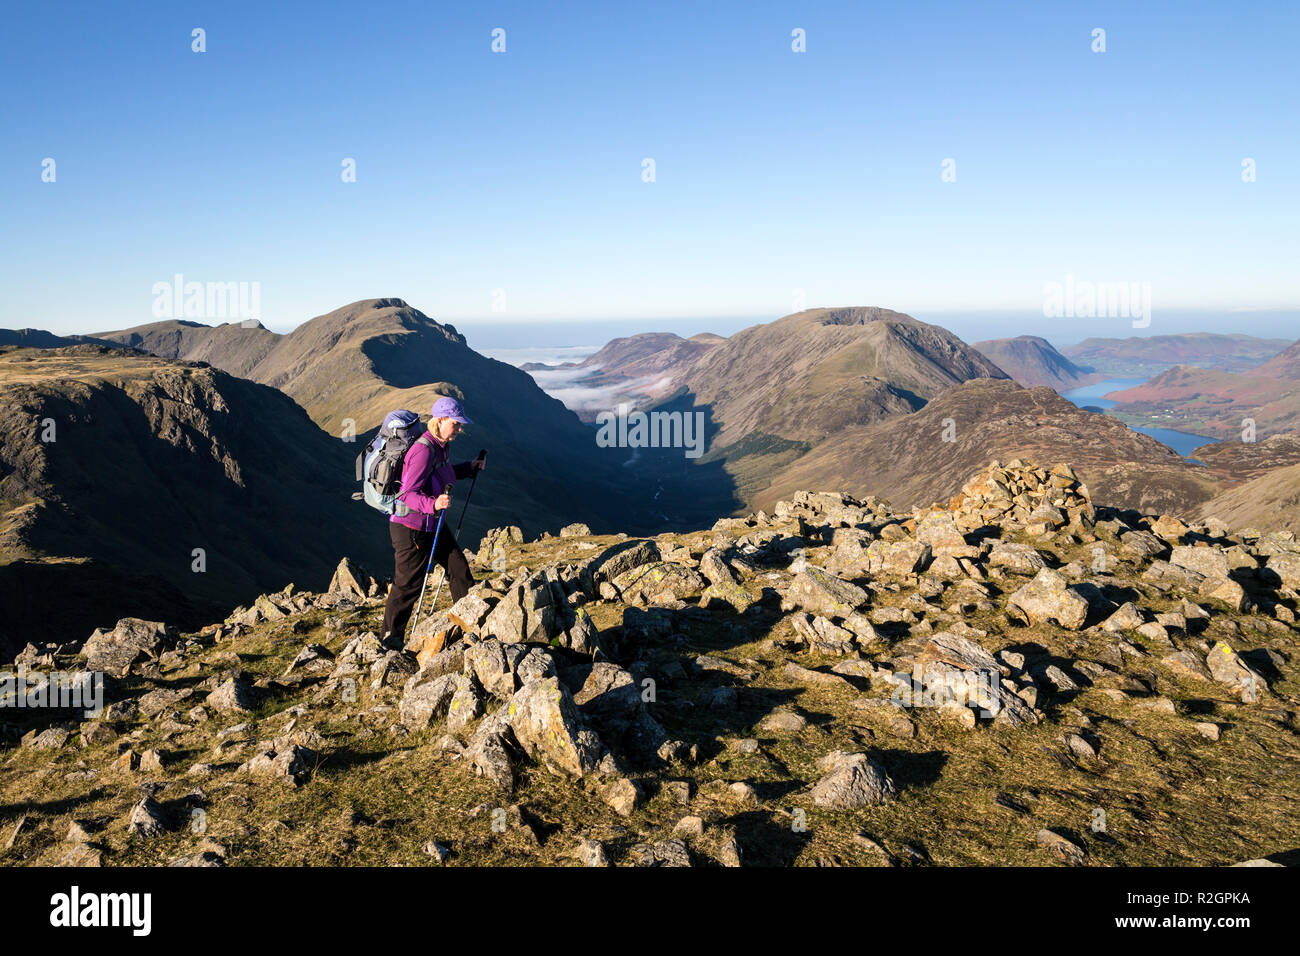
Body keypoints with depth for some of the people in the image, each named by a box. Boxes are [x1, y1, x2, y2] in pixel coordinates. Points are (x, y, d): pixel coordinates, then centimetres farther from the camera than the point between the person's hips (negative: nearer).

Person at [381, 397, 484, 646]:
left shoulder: (439, 447, 4)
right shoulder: (424, 451, -26)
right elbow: (407, 494, -31)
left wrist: (469, 468, 15)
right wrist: (433, 504, -47)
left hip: (434, 524, 9)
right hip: (412, 529, -9)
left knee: (459, 569, 13)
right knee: (408, 585, 2)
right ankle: (391, 638, 18)